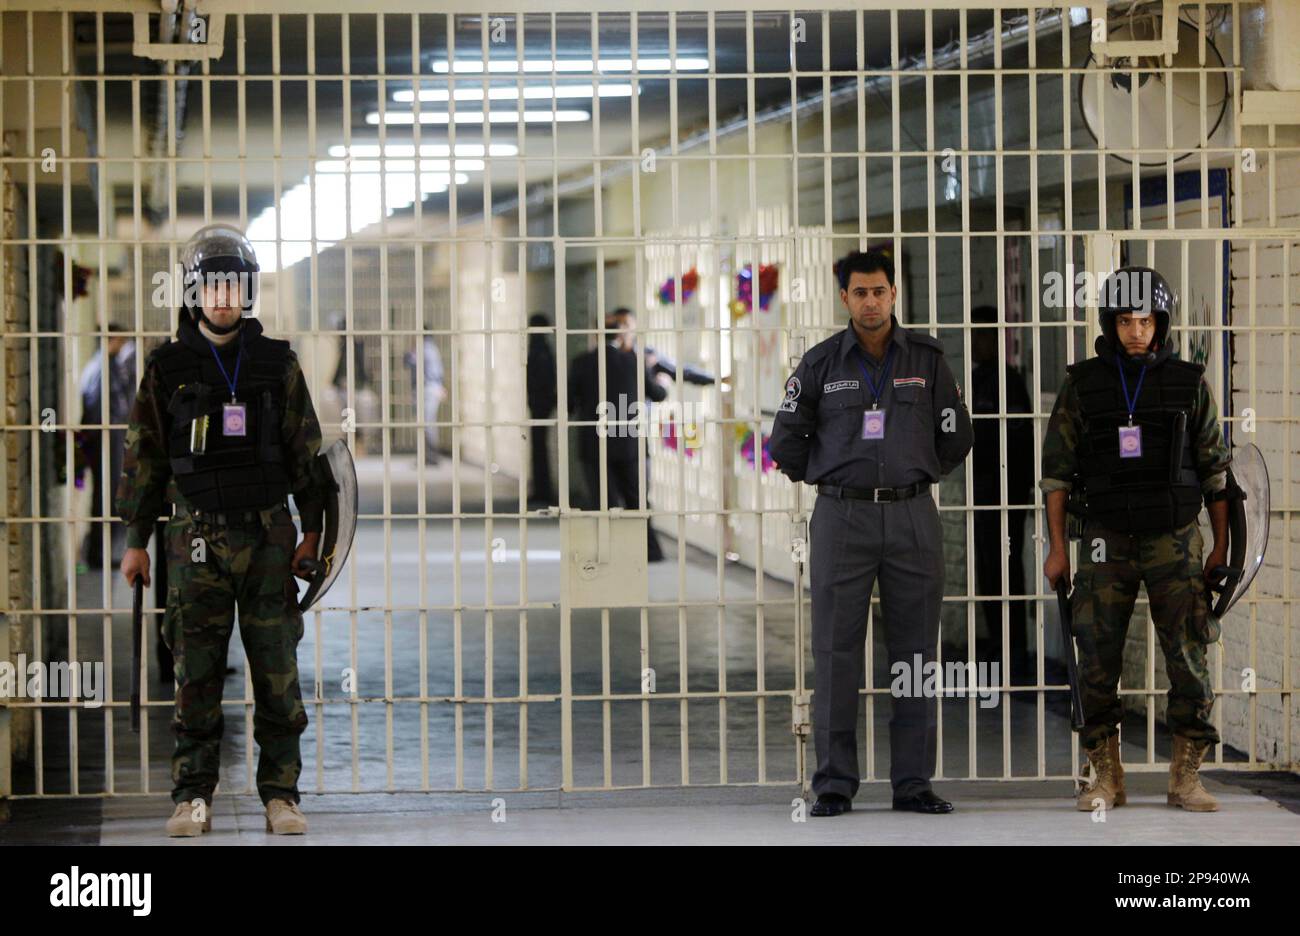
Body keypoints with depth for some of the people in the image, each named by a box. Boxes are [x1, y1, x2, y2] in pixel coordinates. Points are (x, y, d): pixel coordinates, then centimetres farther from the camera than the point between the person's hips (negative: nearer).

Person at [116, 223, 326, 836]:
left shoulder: (277, 365, 5)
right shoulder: (168, 368, 4)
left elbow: (306, 450, 8)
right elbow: (145, 457, 8)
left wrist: (313, 529, 2)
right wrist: (136, 540, 5)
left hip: (268, 537, 0)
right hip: (196, 539, 0)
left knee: (278, 673, -1)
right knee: (196, 675, 1)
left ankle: (281, 796, 6)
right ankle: (193, 798, 7)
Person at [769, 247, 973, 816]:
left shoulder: (927, 359, 7)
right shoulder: (821, 364, 4)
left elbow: (956, 437, 14)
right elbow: (786, 440, 11)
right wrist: (825, 479, 11)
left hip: (913, 517, 1)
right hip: (842, 518, -1)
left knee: (915, 652, 3)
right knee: (836, 652, -3)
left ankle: (913, 782, 8)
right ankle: (834, 784, 1)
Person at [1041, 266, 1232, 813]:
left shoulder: (1189, 384, 4)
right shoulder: (1082, 386, 4)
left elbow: (1214, 470, 8)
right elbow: (1057, 469, 5)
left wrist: (1221, 547, 4)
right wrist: (1057, 547, 0)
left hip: (1175, 541, 0)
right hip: (1106, 542, 0)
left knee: (1188, 658, -3)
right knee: (1097, 660, -1)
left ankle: (1186, 778, 6)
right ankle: (1106, 778, 9)